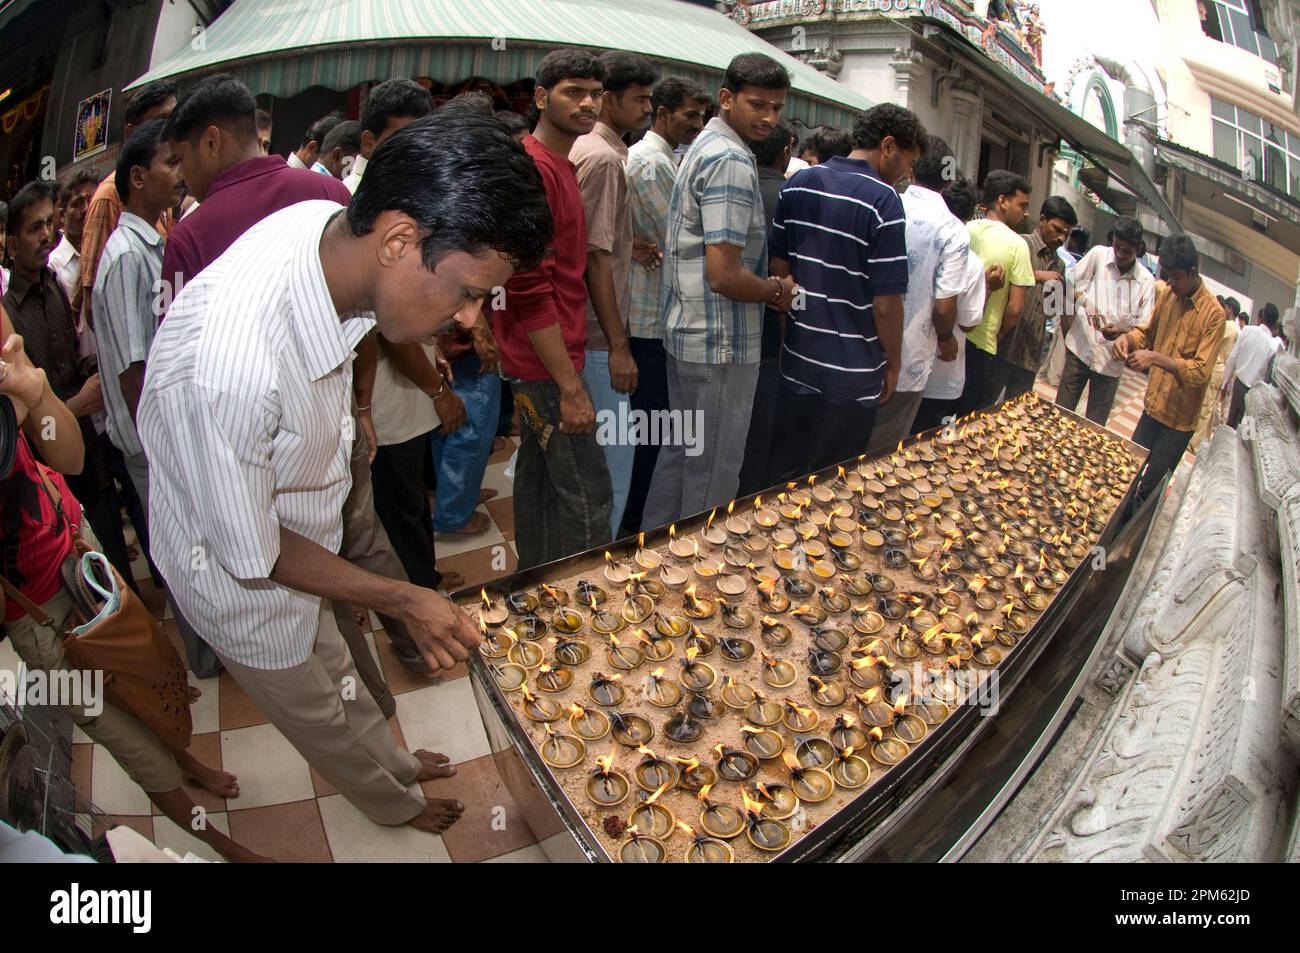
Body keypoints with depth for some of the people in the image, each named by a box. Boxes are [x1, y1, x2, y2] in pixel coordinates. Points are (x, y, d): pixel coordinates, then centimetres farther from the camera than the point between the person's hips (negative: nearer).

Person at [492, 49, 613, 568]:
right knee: (587, 494, -6)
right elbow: (529, 287, -23)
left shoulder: (559, 164, 15)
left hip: (536, 362, 11)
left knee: (538, 477, 19)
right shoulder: (533, 168, -17)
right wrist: (570, 385, -23)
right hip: (549, 363, -11)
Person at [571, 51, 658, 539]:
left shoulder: (586, 149, 14)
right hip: (598, 333, -11)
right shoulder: (604, 157, -16)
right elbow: (595, 256, -21)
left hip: (584, 330, 11)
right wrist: (618, 344, -20)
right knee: (614, 450, -3)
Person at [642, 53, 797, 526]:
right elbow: (725, 276, -25)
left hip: (686, 333, 11)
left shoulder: (705, 146, 14)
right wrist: (778, 291, -7)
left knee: (681, 450, 22)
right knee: (714, 473, 4)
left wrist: (770, 277, 12)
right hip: (720, 345, -11)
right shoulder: (732, 162, -19)